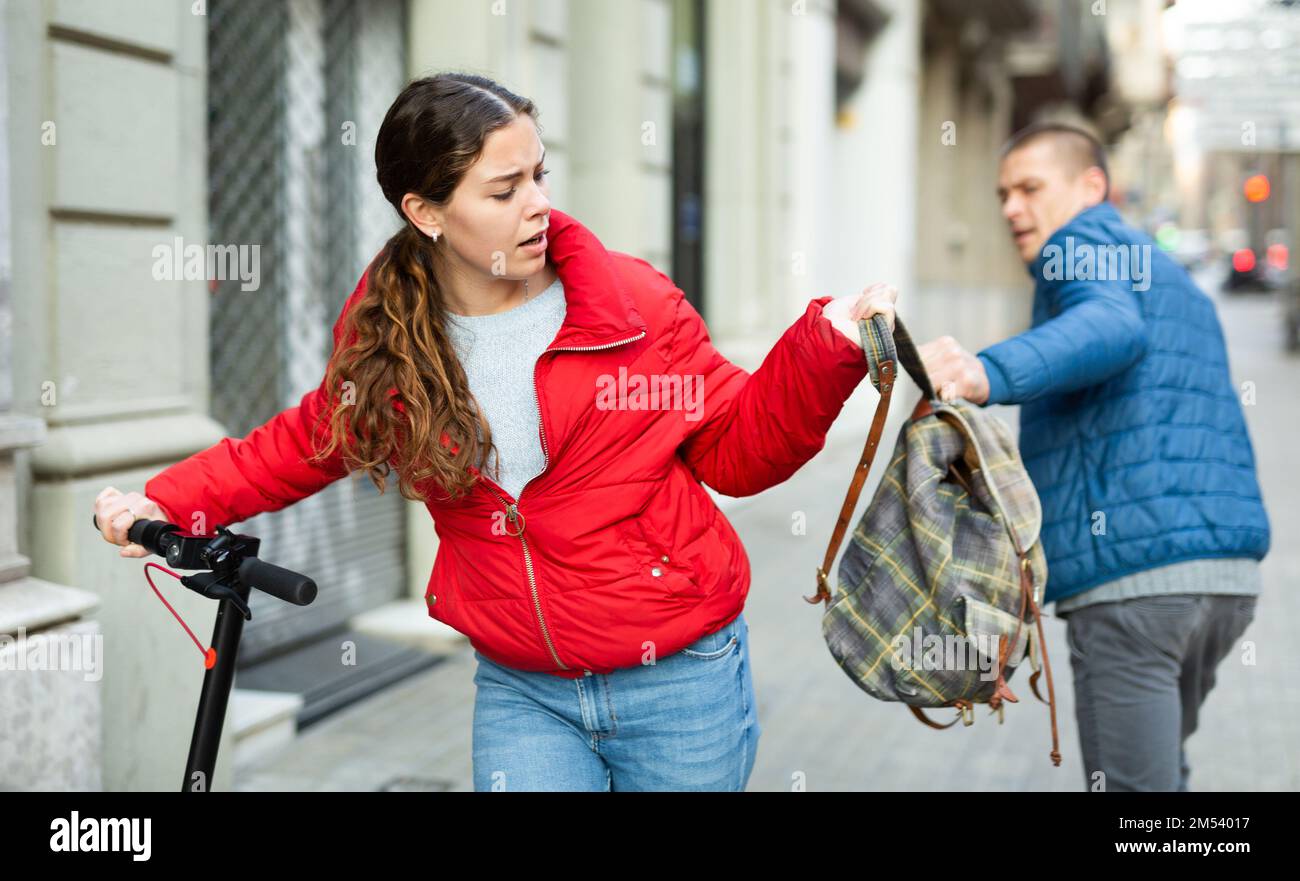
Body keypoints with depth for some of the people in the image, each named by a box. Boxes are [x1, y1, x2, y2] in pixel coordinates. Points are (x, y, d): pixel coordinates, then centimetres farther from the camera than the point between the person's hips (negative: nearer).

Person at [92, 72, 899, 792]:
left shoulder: (635, 302, -10)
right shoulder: (380, 334, -4)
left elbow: (736, 449, -2)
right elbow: (309, 441, 14)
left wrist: (827, 344, -16)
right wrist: (168, 504, 5)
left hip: (680, 681, -1)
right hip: (522, 692, 1)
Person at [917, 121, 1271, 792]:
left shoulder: (1084, 243, 0)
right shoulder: (1179, 284, 27)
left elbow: (1112, 328, -25)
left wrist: (990, 373, -42)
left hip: (1133, 573, -9)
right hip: (1227, 575, 9)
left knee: (1133, 780, -6)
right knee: (1158, 766, 24)